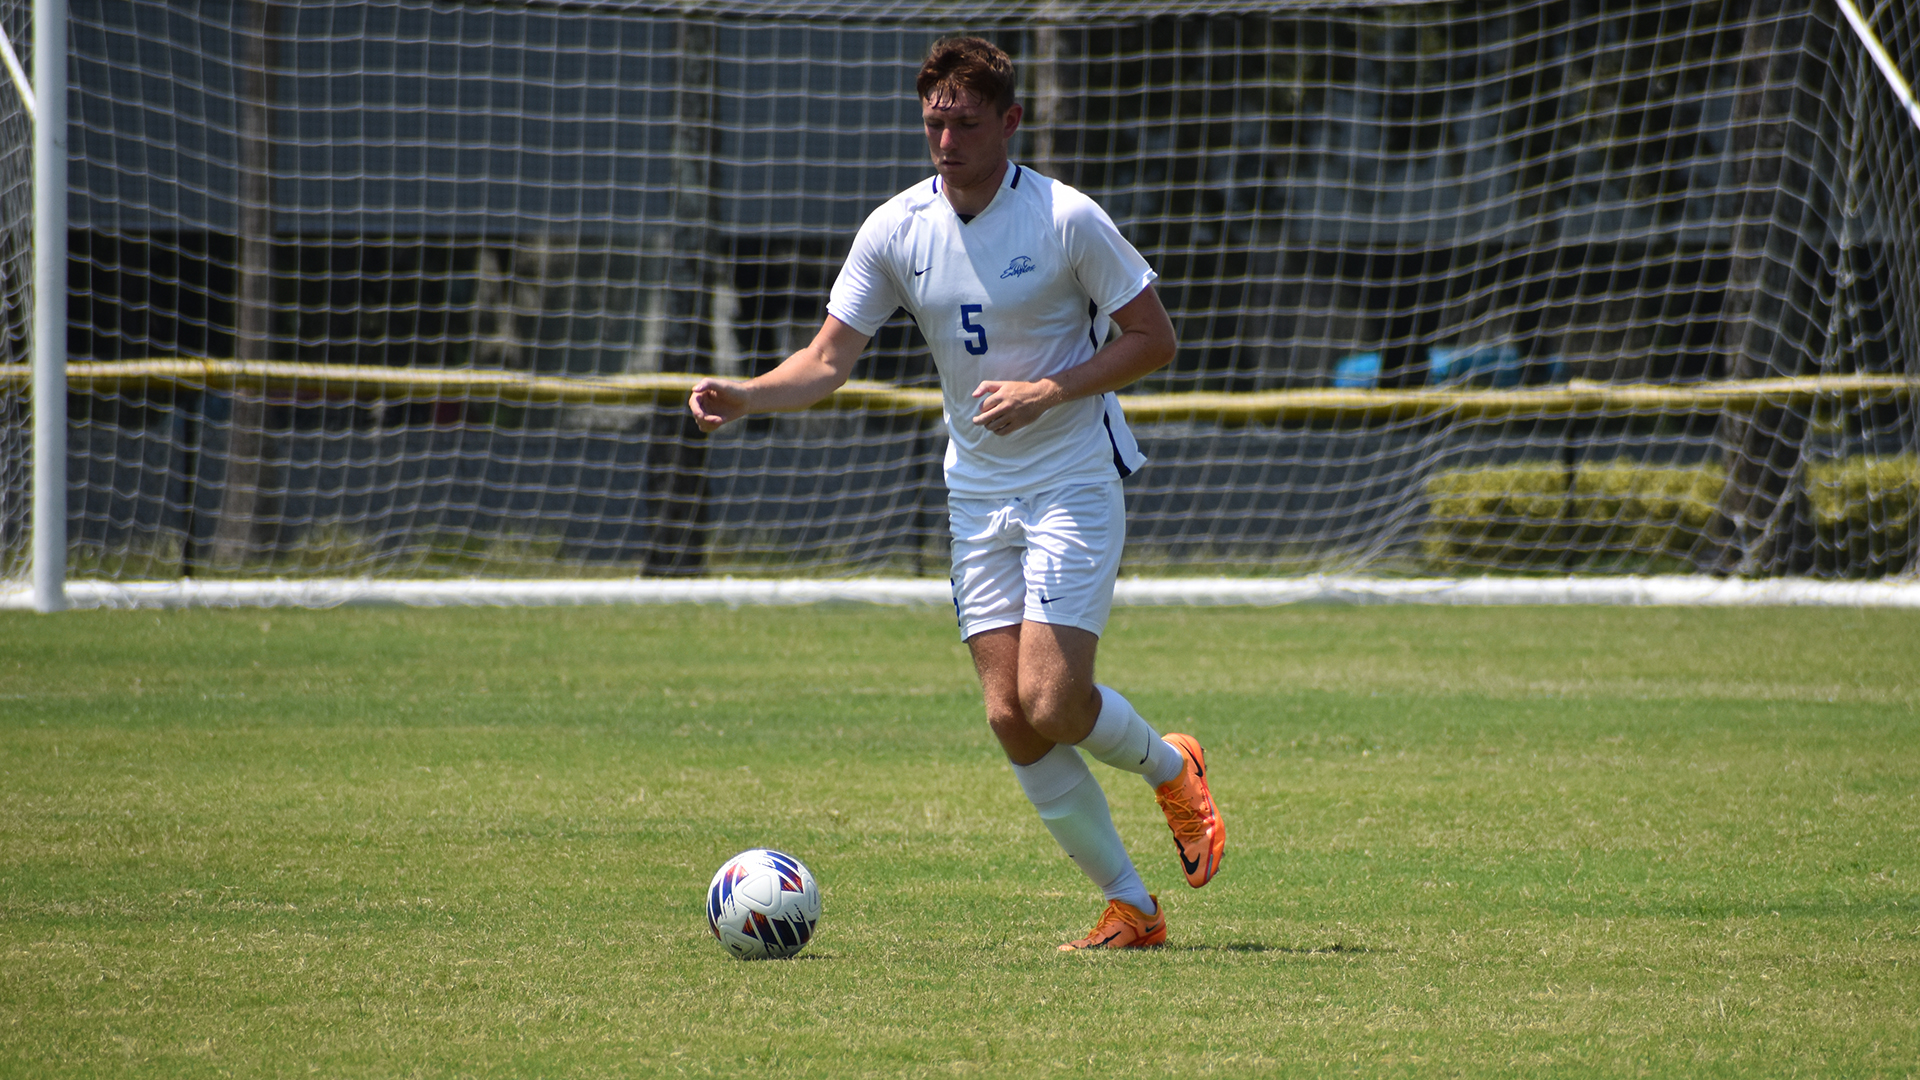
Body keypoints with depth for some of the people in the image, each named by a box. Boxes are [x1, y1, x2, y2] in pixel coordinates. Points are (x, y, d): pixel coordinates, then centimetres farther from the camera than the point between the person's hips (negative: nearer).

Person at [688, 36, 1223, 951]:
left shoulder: (1066, 220, -14)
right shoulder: (895, 230, -1)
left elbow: (1153, 338, -8)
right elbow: (829, 360, 0)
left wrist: (1047, 392, -20)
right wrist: (743, 396, -18)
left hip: (1073, 485, -5)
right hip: (977, 491, 5)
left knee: (1051, 704, -16)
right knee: (1012, 720, -4)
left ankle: (1170, 768, 18)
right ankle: (1129, 906, 7)